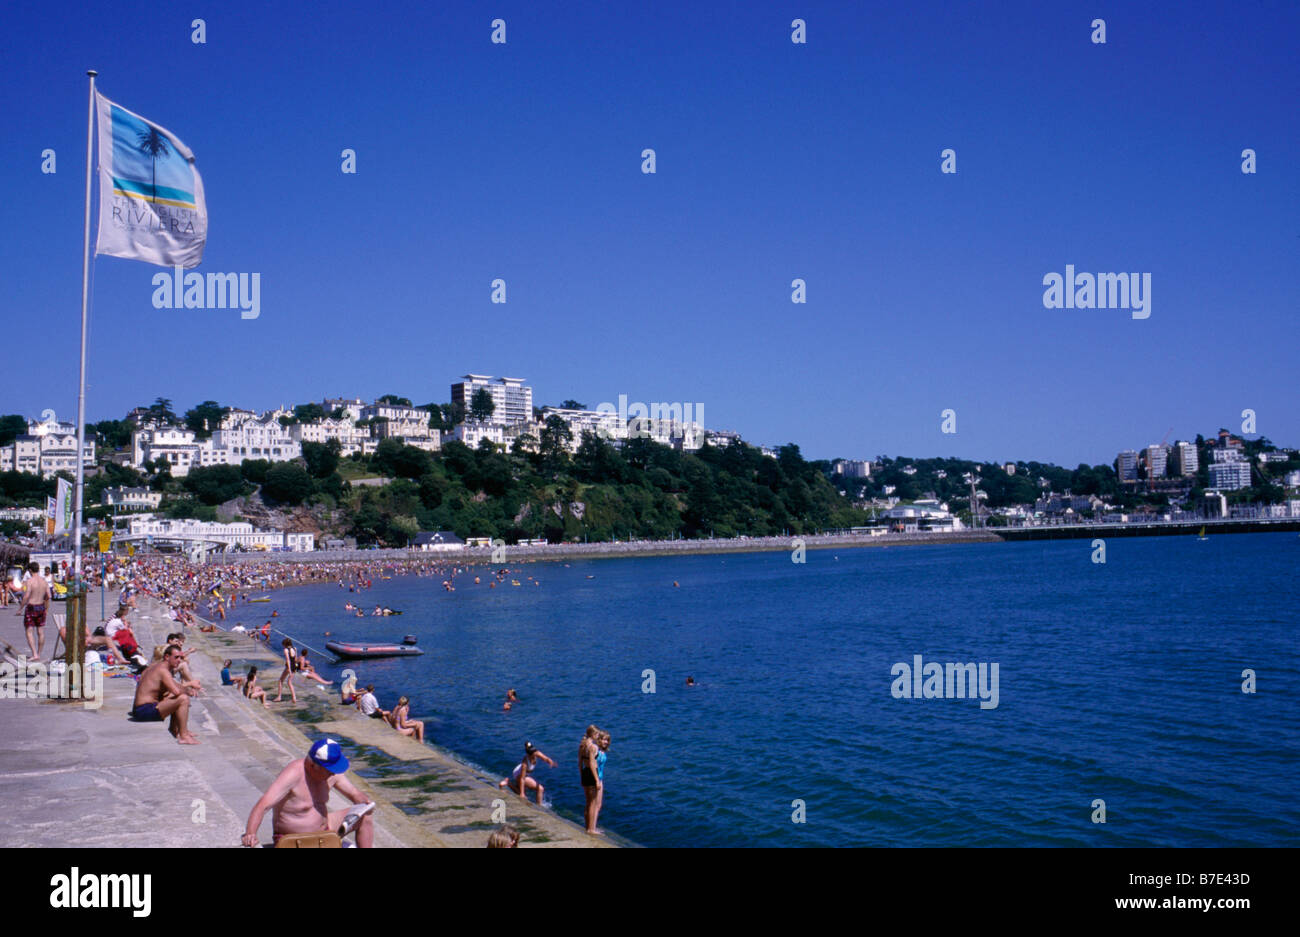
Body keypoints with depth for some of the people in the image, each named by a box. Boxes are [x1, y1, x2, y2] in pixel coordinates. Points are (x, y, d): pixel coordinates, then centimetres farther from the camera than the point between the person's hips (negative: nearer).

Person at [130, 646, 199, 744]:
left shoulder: (156, 665, 14)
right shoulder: (163, 670, -16)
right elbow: (176, 691, -27)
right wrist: (187, 692, -6)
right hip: (145, 711, -11)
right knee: (183, 699, -23)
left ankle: (174, 729, 23)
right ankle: (183, 736, -19)